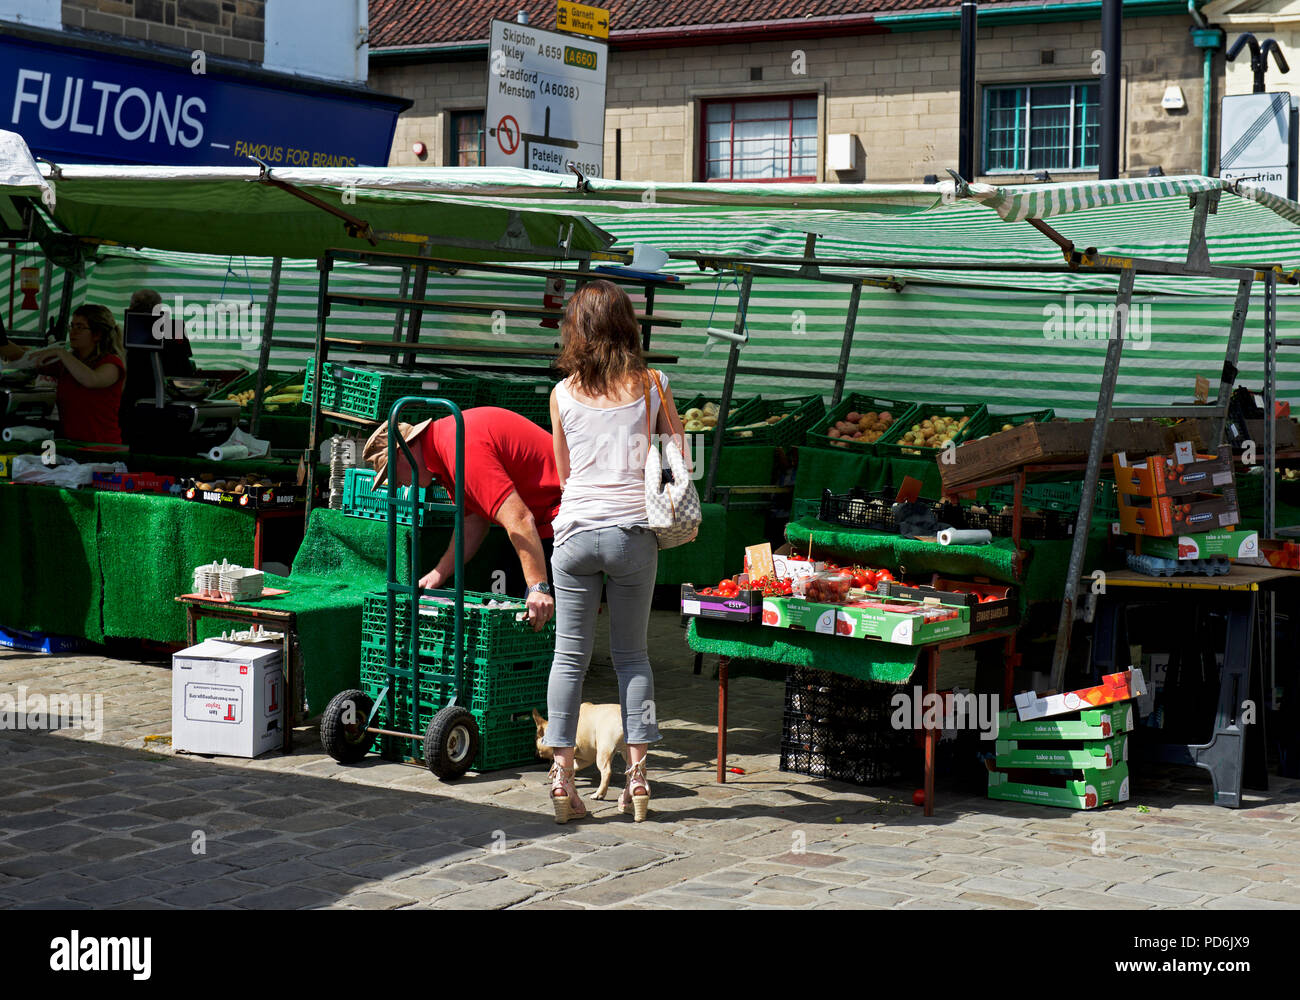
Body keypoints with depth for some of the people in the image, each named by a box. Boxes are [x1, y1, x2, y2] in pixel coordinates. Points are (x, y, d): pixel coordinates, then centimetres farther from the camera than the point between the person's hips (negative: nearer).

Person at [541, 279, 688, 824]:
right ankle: (637, 775, 9)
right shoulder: (651, 385, 1)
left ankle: (562, 776, 3)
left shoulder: (563, 394, 3)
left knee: (570, 655, 5)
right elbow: (679, 457, 7)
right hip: (634, 533, 0)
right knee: (632, 654, 11)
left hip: (575, 530, 0)